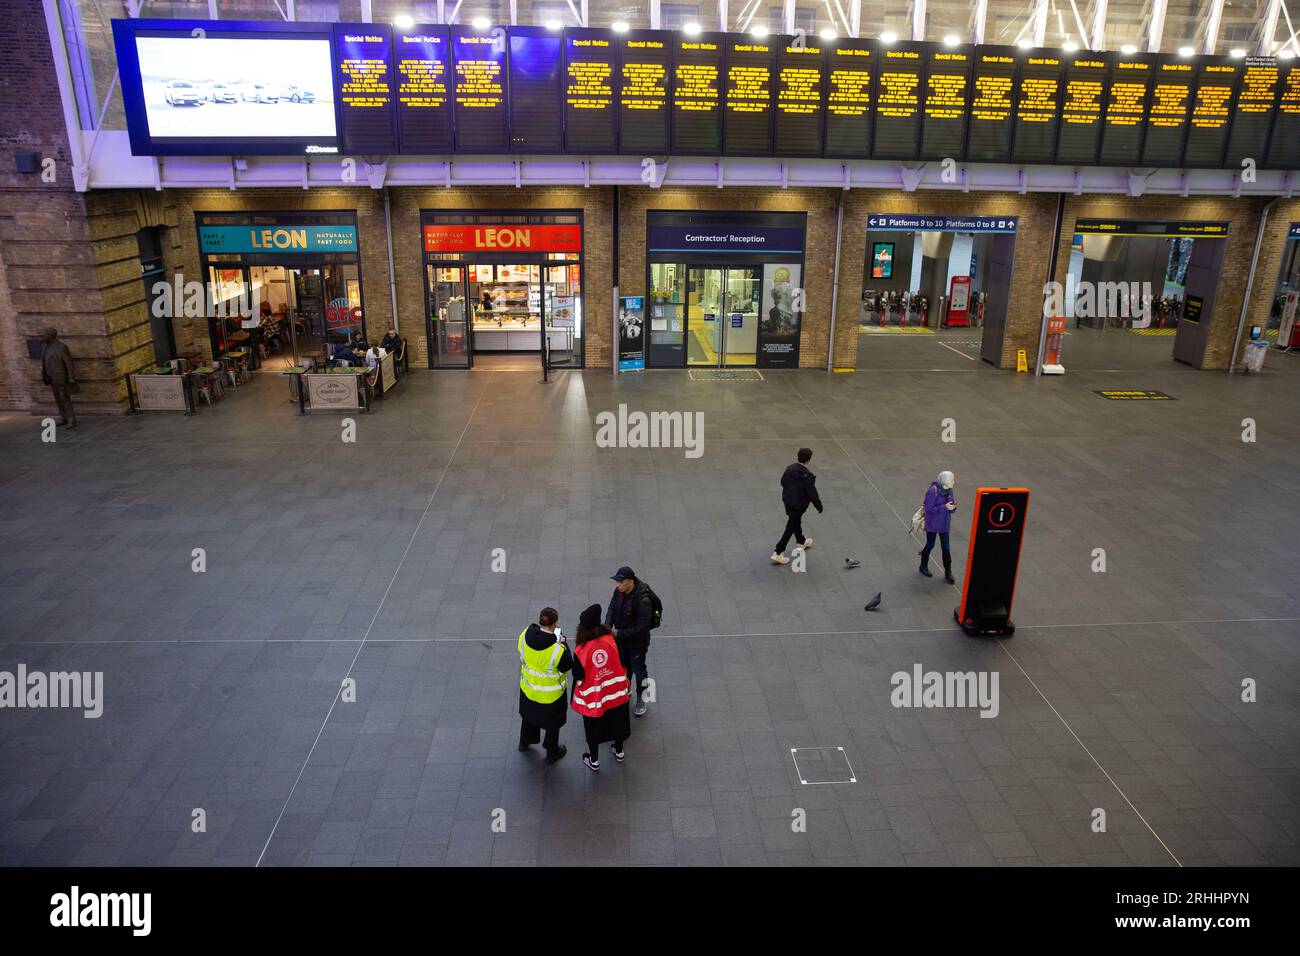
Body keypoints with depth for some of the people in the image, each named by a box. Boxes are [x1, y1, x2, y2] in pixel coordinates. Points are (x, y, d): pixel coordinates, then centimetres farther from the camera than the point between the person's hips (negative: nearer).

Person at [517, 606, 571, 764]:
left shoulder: (525, 635, -23)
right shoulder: (558, 649, -37)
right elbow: (568, 666, -18)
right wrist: (563, 643, -10)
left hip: (528, 688, 5)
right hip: (550, 695, -5)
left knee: (529, 715, 33)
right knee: (553, 724, 23)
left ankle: (524, 742, 57)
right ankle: (552, 753, 44)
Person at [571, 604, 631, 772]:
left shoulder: (580, 650, -25)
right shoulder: (611, 639, -17)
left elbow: (578, 676, -14)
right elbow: (623, 663, -6)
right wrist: (623, 681, 11)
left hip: (593, 697, -3)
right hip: (616, 692, 3)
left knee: (593, 728, 20)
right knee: (617, 722, 26)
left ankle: (594, 761, 37)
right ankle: (619, 752, 46)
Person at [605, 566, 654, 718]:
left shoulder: (643, 601, -34)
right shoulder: (619, 591, -13)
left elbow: (642, 628, -29)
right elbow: (612, 608, 1)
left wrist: (619, 633, -28)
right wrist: (608, 625, -17)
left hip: (637, 642, -6)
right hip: (621, 638, 6)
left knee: (638, 670, 12)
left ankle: (641, 700, 34)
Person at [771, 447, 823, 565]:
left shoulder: (790, 468, -7)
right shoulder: (807, 476, -27)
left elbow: (782, 482, 8)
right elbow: (813, 494, -21)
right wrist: (819, 507, -6)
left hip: (787, 501, 8)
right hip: (798, 505, -8)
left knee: (796, 522, 29)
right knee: (790, 528, 2)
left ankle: (802, 542, 54)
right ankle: (778, 553, 3)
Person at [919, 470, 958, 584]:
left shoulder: (949, 490, -3)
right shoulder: (933, 491, -23)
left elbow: (951, 506, 8)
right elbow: (929, 509, -22)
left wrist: (953, 506, -16)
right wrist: (945, 507, -28)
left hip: (944, 524, 5)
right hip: (932, 524, -5)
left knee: (946, 548, 6)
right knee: (930, 545, 13)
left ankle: (948, 572, 17)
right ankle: (923, 566, 35)